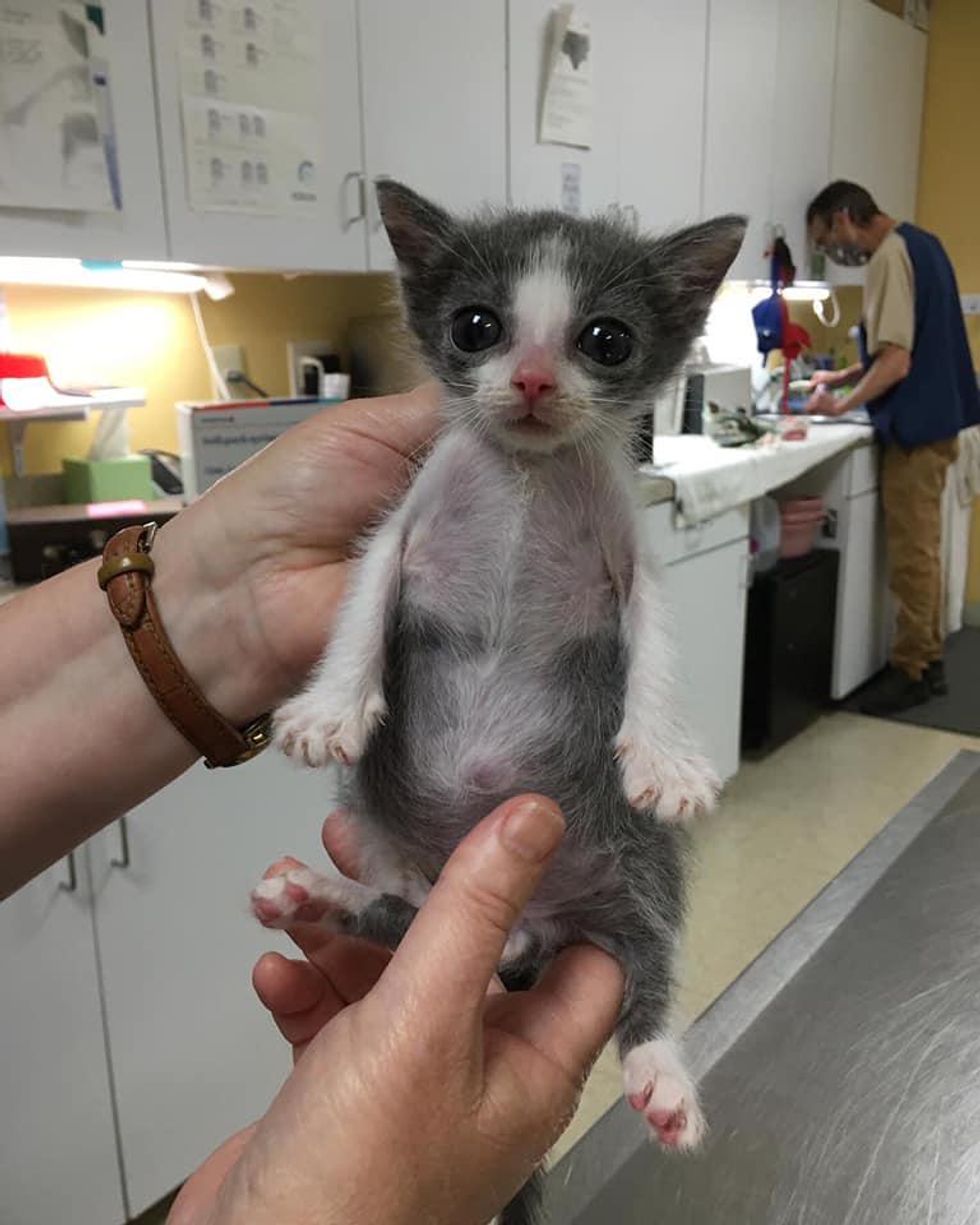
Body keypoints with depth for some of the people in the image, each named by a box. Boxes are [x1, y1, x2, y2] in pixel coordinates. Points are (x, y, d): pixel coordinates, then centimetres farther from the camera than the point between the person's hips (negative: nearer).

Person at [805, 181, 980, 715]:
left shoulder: (890, 256, -16)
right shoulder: (918, 243, 15)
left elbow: (895, 364, -21)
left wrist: (840, 406, -8)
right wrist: (844, 376, 16)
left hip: (915, 427, -10)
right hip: (935, 419, 10)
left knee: (911, 555, -3)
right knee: (923, 549, 14)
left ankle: (910, 671, 6)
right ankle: (930, 660, 22)